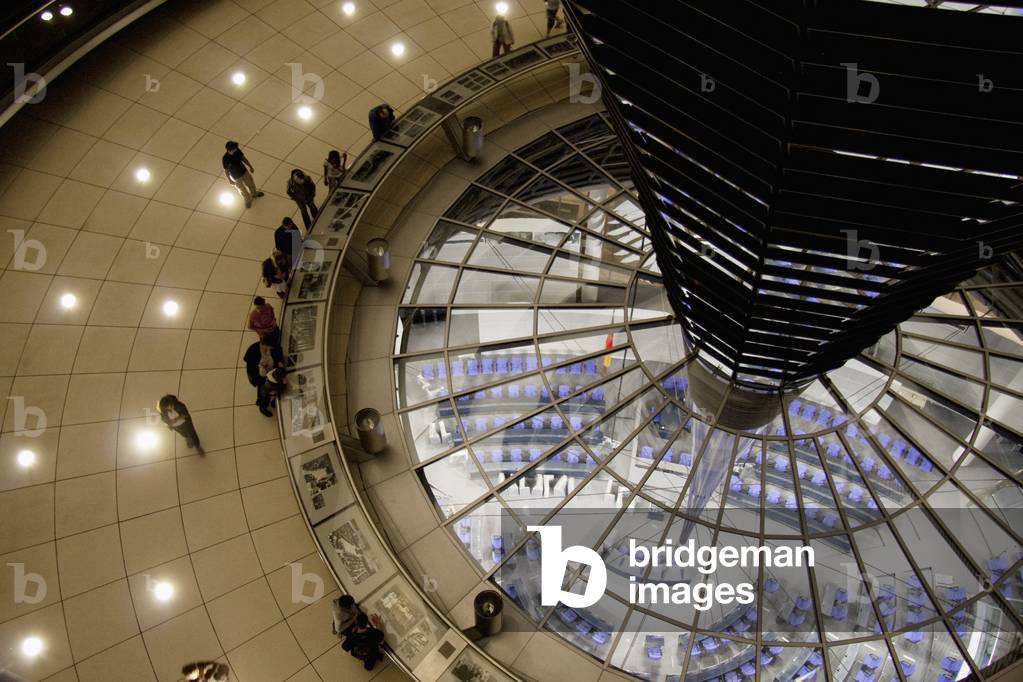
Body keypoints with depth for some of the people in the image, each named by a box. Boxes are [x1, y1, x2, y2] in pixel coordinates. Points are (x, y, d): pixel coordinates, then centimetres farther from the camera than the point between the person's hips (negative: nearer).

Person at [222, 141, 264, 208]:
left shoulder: (237, 150, -21)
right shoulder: (226, 159, -34)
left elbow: (243, 158, -2)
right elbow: (226, 171, -20)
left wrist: (250, 167, 6)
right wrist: (230, 180, -12)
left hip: (244, 172, 5)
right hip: (236, 177, -5)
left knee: (251, 183, 28)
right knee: (242, 190, 21)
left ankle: (254, 194, 60)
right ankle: (248, 200, 50)